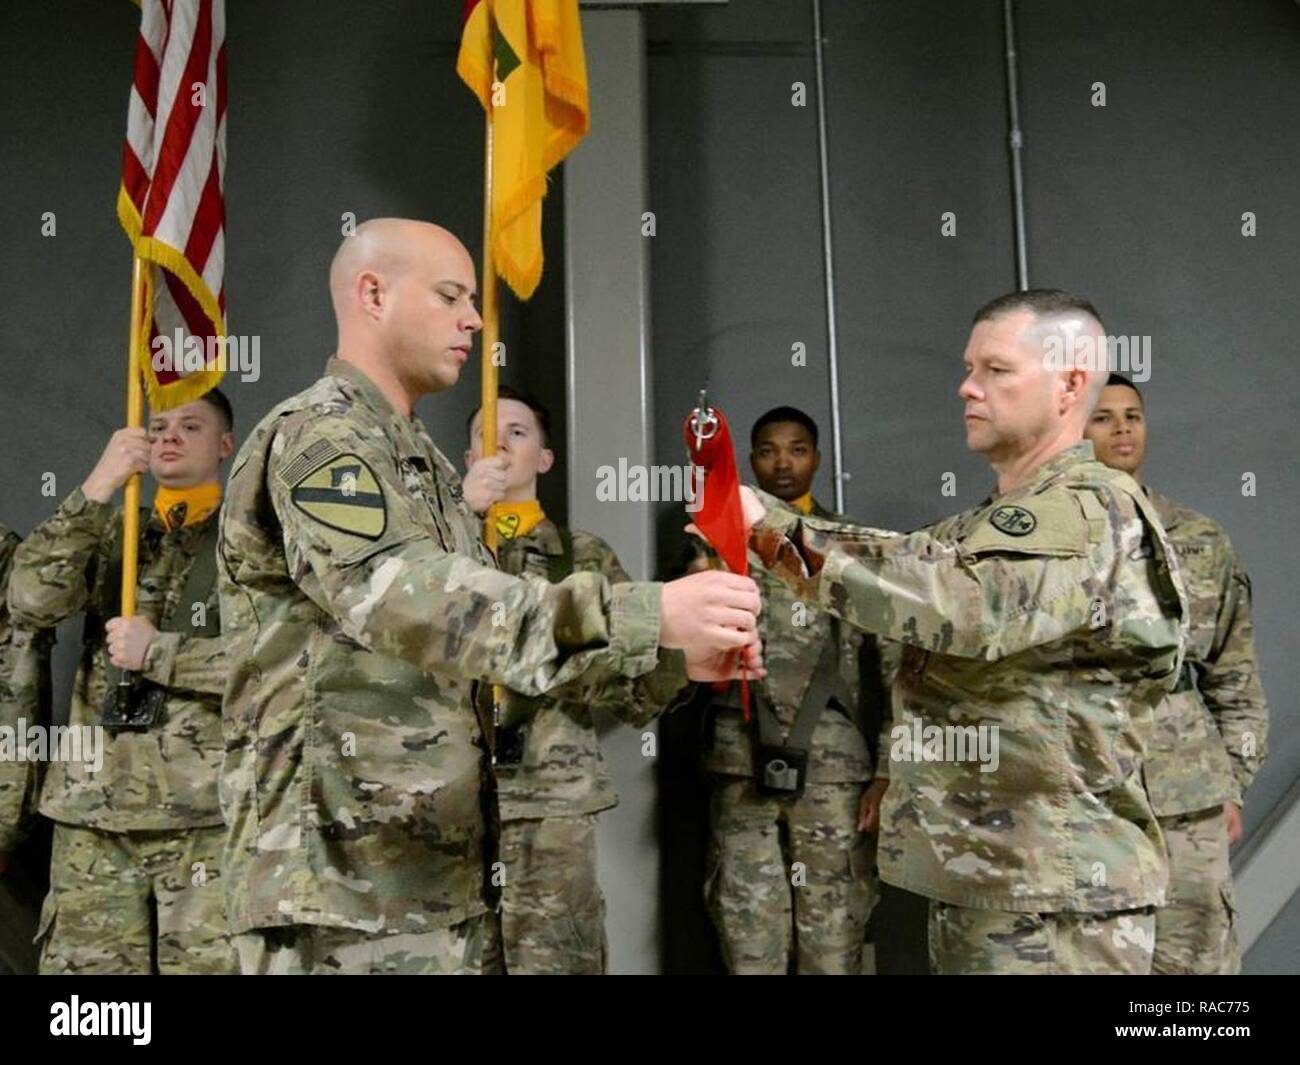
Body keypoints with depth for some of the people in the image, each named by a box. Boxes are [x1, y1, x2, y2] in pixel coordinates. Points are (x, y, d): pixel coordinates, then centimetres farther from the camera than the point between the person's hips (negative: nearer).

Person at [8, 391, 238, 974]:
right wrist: (95, 489, -9)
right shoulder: (111, 533, 15)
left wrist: (157, 652, -10)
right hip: (93, 814, 4)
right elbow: (28, 602, -3)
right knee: (80, 964, 7)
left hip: (206, 815, -3)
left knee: (207, 964, -4)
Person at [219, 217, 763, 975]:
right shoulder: (315, 437, -12)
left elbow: (485, 618, 16)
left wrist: (667, 663, 2)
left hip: (445, 873, 9)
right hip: (342, 878, -9)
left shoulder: (426, 465, 19)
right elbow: (406, 599, -29)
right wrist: (649, 615, -35)